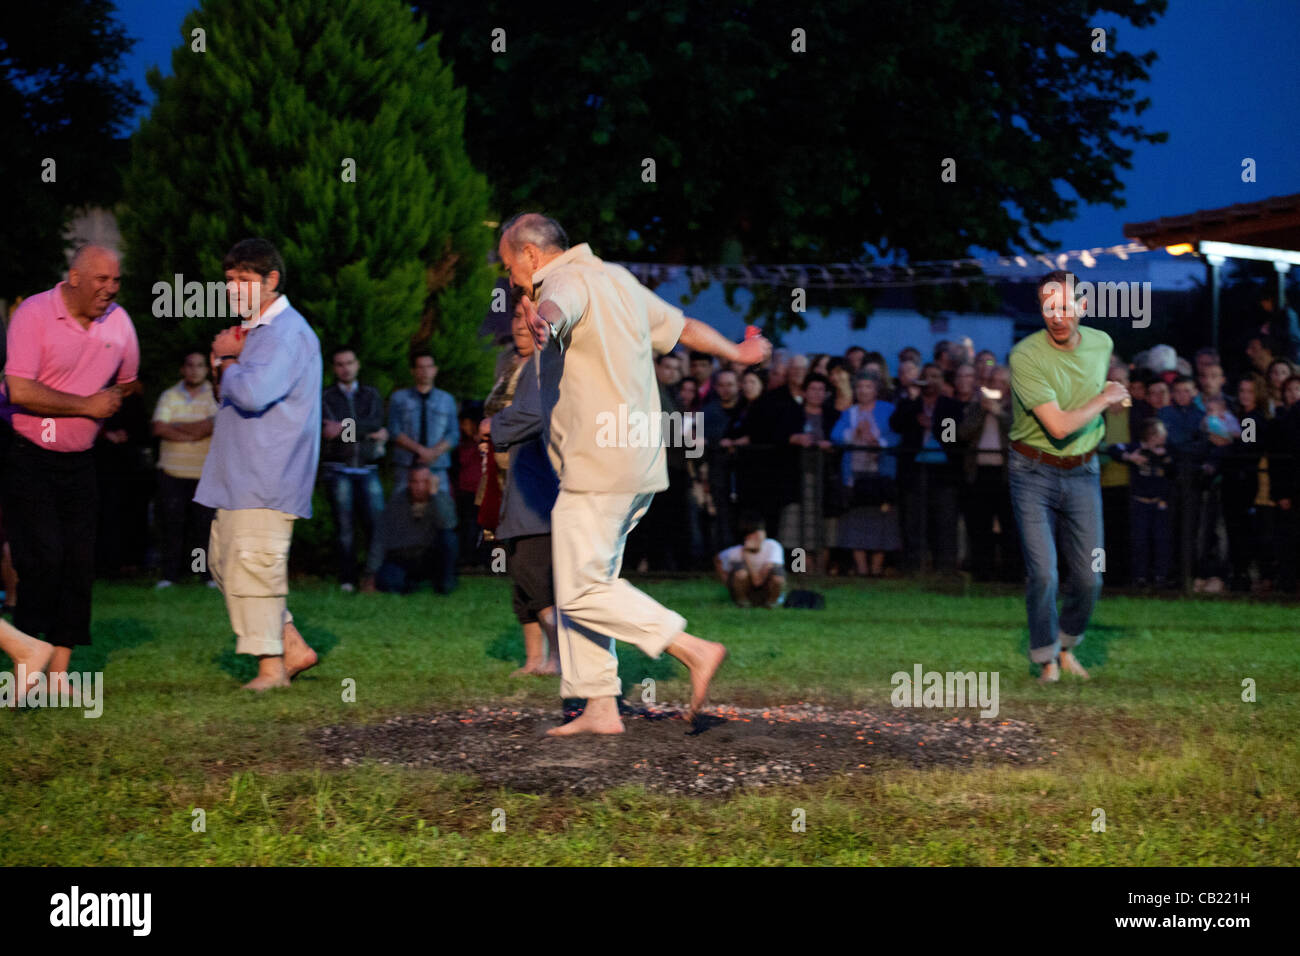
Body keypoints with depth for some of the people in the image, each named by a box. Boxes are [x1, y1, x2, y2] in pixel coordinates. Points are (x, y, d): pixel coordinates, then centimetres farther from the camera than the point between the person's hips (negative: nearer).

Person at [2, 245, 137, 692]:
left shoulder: (118, 322, 5)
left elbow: (124, 384, 24)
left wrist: (107, 408, 6)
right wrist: (86, 406, -17)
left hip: (79, 459, 6)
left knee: (79, 563, 2)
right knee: (43, 557, -14)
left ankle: (58, 672, 7)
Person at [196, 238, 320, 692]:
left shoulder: (286, 333, -15)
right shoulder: (253, 331, 19)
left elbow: (253, 393, -29)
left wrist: (228, 363, -10)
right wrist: (225, 363, 7)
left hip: (267, 477, -11)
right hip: (240, 474, 11)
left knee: (252, 562, -10)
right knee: (224, 559, 12)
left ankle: (271, 665, -2)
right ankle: (292, 647, 17)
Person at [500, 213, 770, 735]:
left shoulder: (568, 280, -10)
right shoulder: (616, 278, 19)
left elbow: (555, 307, -37)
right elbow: (681, 326, 30)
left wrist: (542, 324, -61)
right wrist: (736, 353, 48)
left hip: (598, 465, -10)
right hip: (639, 459, 10)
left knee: (581, 591, -9)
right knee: (584, 586, 13)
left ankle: (694, 650, -12)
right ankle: (600, 707, 13)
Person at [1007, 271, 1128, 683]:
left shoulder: (1101, 343, 0)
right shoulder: (1025, 356, -19)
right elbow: (1058, 425, -24)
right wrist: (1104, 400, -11)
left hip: (1083, 473, 4)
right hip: (1034, 473, -4)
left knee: (1089, 578, 2)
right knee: (1042, 575, -9)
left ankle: (1066, 647, 28)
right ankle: (1048, 660, 11)